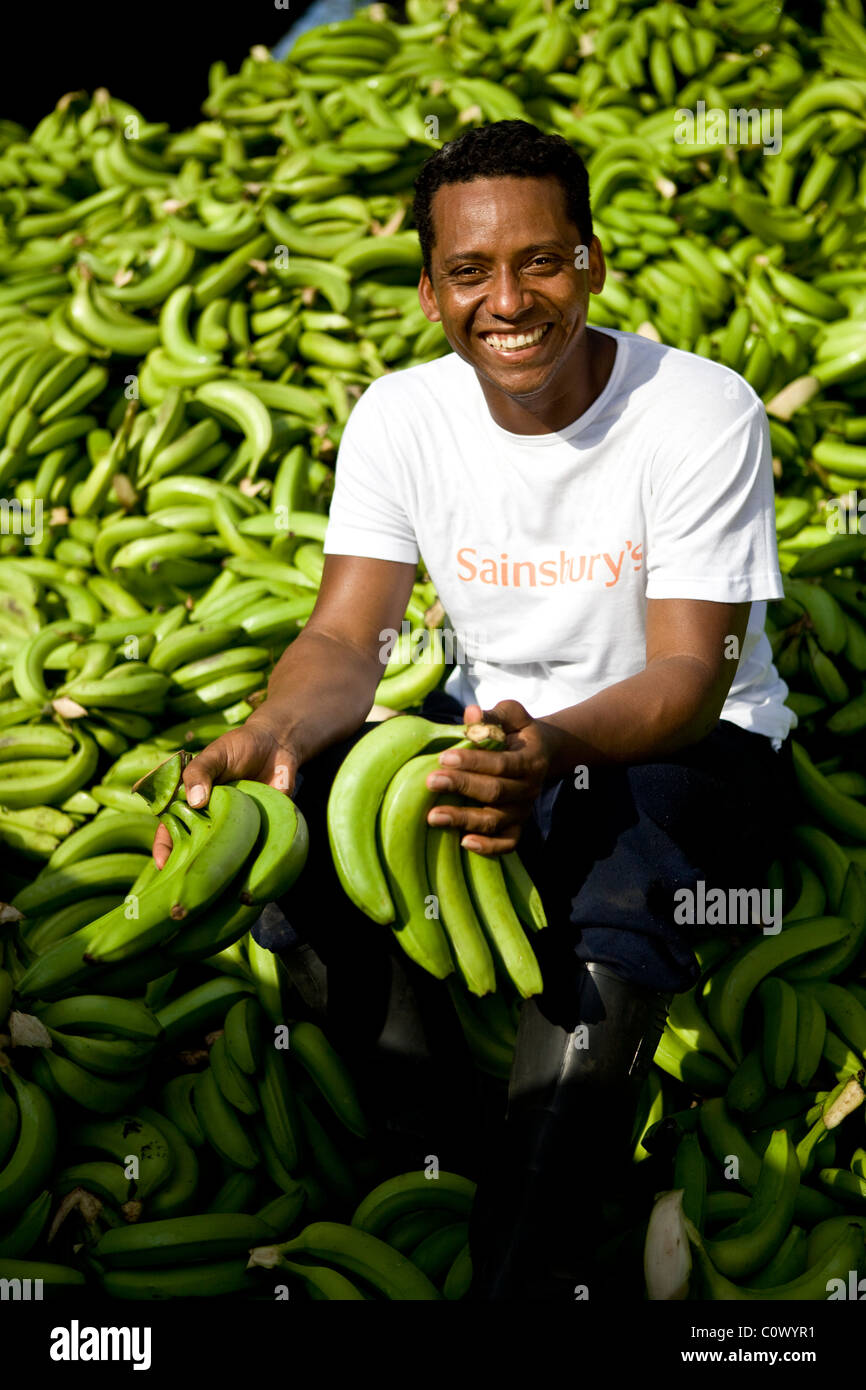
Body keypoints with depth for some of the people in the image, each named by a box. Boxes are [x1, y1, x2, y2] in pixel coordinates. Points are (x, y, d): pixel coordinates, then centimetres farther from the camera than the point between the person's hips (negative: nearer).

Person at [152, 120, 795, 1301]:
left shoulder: (703, 410, -17)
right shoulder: (401, 417, -5)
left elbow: (691, 678, -22)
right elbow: (346, 638, -10)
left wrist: (556, 747, -46)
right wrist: (277, 731, -36)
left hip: (686, 744, -4)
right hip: (497, 719, 4)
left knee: (617, 917, -37)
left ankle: (526, 1279, -26)